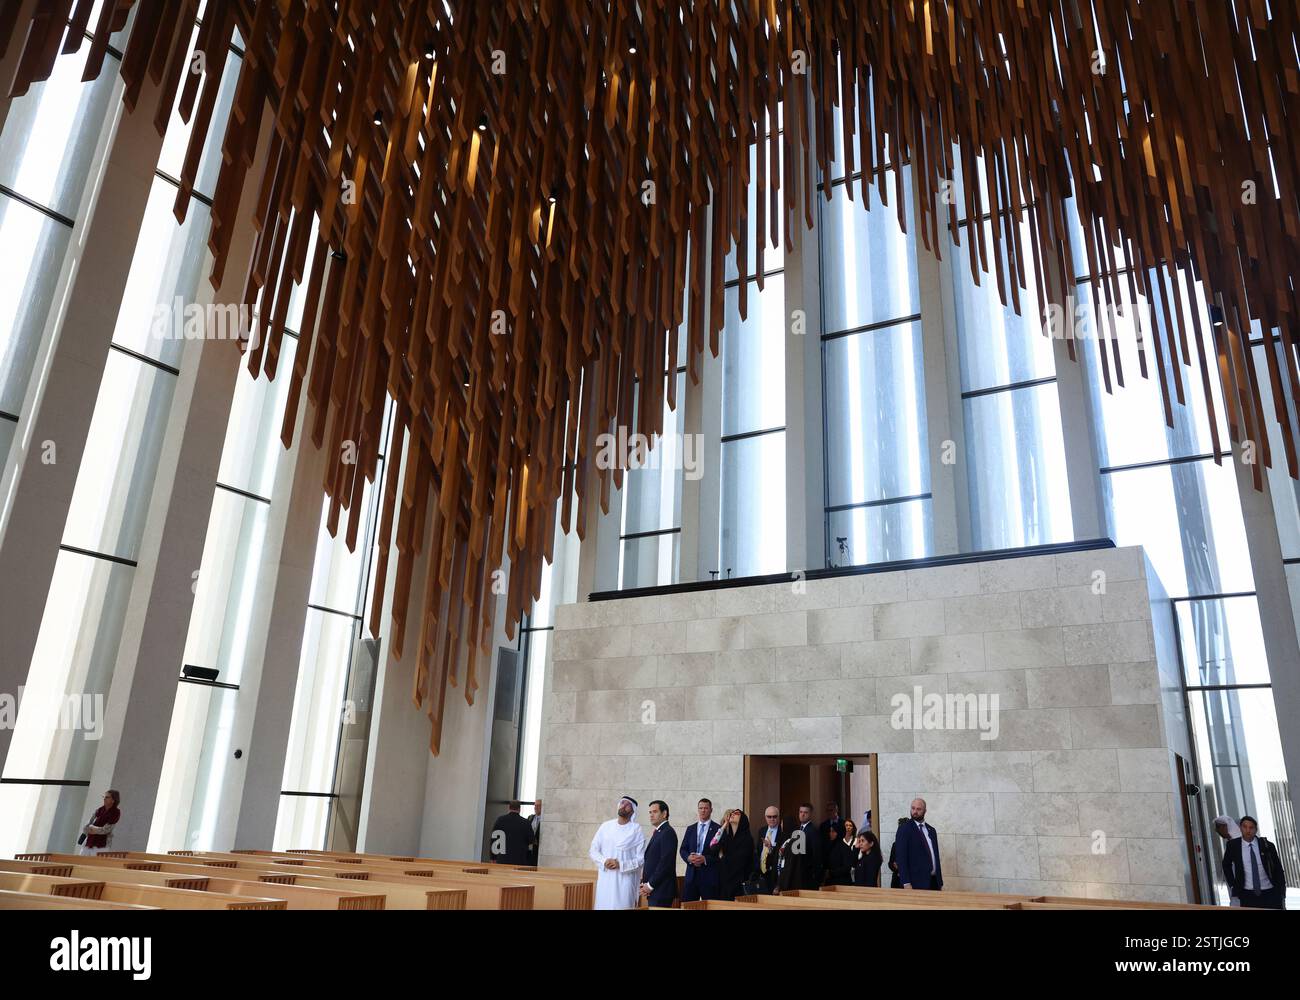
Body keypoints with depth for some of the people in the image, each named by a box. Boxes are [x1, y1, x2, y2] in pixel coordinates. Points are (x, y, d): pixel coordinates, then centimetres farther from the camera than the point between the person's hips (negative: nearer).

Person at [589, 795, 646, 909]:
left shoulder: (636, 830, -3)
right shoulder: (605, 826, 6)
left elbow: (641, 859, -4)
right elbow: (593, 850, 7)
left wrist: (621, 865, -15)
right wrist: (604, 861, -12)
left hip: (625, 880, -2)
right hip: (605, 879, 3)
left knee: (622, 906, -5)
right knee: (603, 906, 1)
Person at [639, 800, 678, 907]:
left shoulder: (668, 832, -12)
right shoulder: (657, 832, 17)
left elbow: (666, 862, -19)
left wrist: (650, 885, -15)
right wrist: (645, 883, 6)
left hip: (661, 890, -9)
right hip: (653, 890, 9)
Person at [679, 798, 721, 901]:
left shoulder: (718, 829, 0)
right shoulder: (690, 829, 14)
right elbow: (683, 850, 13)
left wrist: (705, 859, -17)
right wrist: (688, 857, -9)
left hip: (709, 876, -3)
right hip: (691, 874, 4)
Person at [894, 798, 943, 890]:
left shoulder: (931, 830, 14)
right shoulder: (904, 829, -5)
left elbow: (936, 856, 17)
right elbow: (901, 857, -11)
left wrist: (940, 882, 13)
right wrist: (906, 883, -18)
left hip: (934, 881, 5)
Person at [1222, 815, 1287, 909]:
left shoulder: (1267, 845, -5)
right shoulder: (1233, 845, -4)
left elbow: (1278, 870, 3)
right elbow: (1226, 865, 12)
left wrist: (1281, 894, 0)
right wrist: (1233, 886, 6)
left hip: (1270, 893, 0)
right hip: (1247, 895, 0)